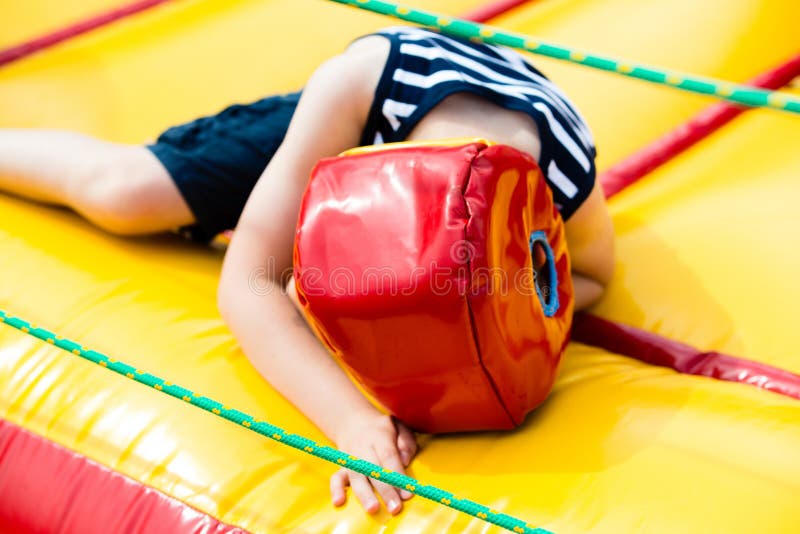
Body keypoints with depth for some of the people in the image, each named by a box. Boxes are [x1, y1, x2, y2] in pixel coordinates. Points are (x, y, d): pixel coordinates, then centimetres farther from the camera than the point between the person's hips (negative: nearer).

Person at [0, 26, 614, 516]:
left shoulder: (572, 191, -45)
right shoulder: (358, 81, -48)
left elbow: (591, 275, -17)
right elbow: (245, 284, -44)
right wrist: (350, 418, -60)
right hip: (350, 127, -1)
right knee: (121, 191, -10)